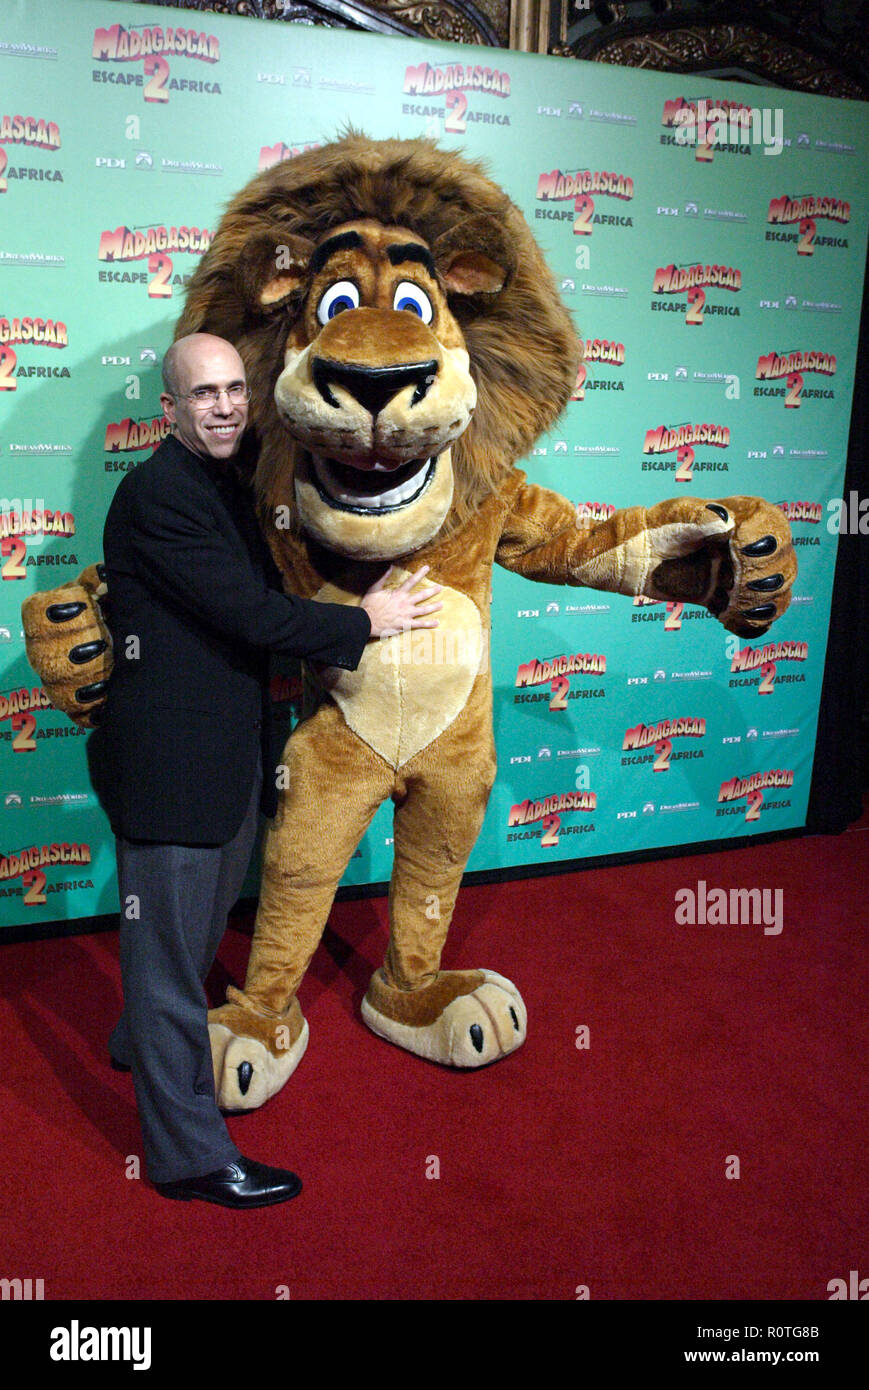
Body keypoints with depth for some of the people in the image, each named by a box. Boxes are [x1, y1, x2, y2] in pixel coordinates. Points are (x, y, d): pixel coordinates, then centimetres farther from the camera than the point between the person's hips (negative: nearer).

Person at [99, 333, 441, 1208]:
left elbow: (259, 604, 16)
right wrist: (364, 622, -12)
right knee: (172, 943, 4)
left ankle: (142, 1042, 52)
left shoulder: (230, 488, 12)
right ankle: (189, 1153, 19)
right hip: (169, 762, -9)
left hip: (230, 750, 9)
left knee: (199, 928, 26)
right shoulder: (156, 494, -18)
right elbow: (249, 613, -22)